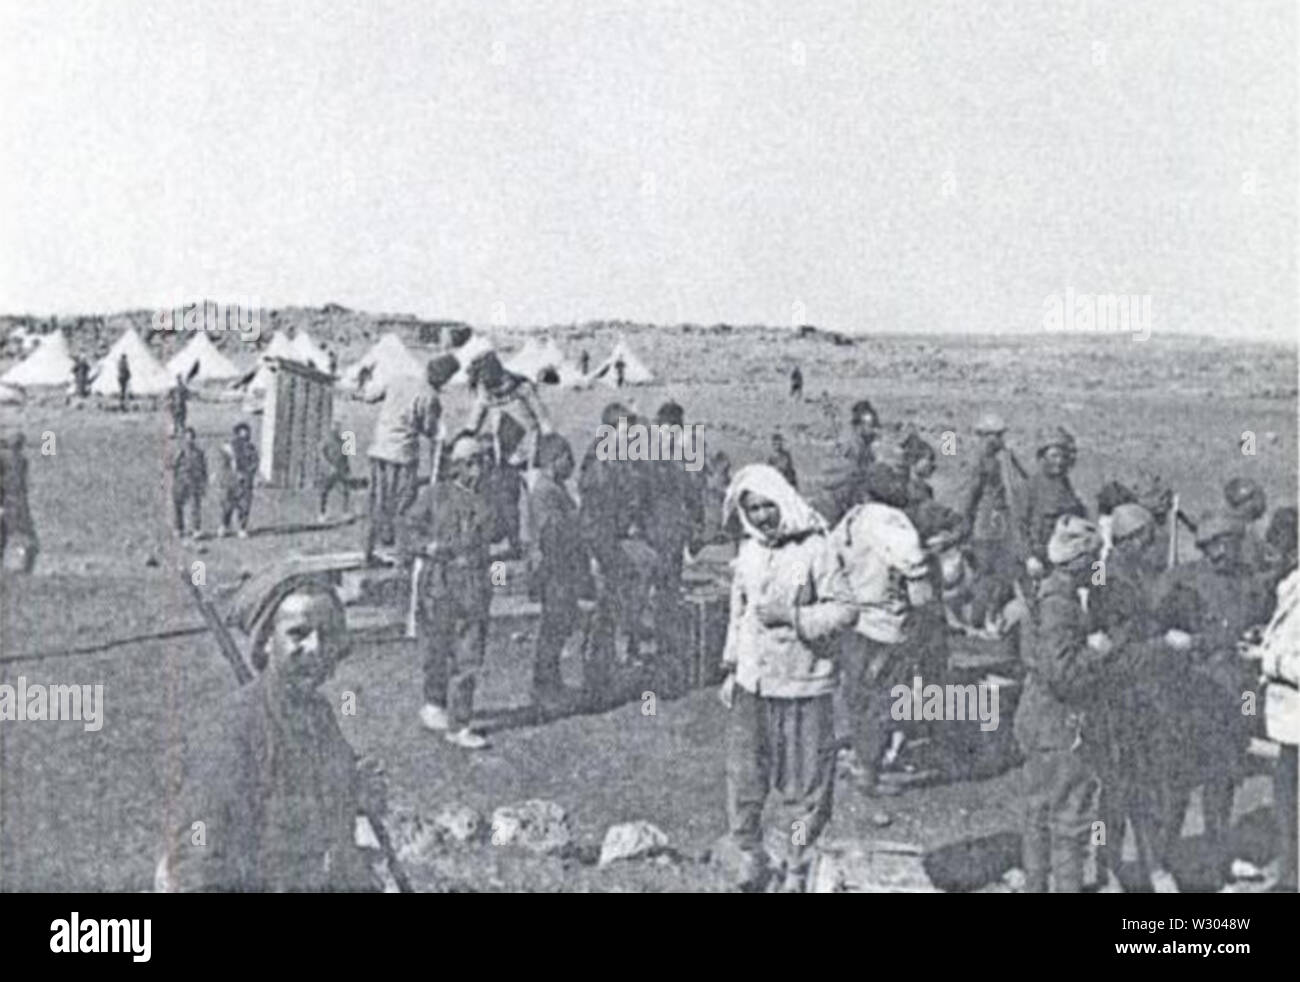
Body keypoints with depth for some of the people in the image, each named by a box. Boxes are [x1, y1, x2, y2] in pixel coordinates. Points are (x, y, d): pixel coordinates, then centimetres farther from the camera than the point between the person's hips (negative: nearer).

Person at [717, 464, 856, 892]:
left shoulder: (815, 550, -12)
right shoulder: (749, 549, 6)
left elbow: (845, 609, -12)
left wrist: (791, 616, -19)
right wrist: (731, 669, 17)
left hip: (803, 687, -5)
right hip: (752, 685, 5)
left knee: (801, 785, 5)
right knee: (743, 779, 9)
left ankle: (793, 870, 21)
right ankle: (749, 860, 25)